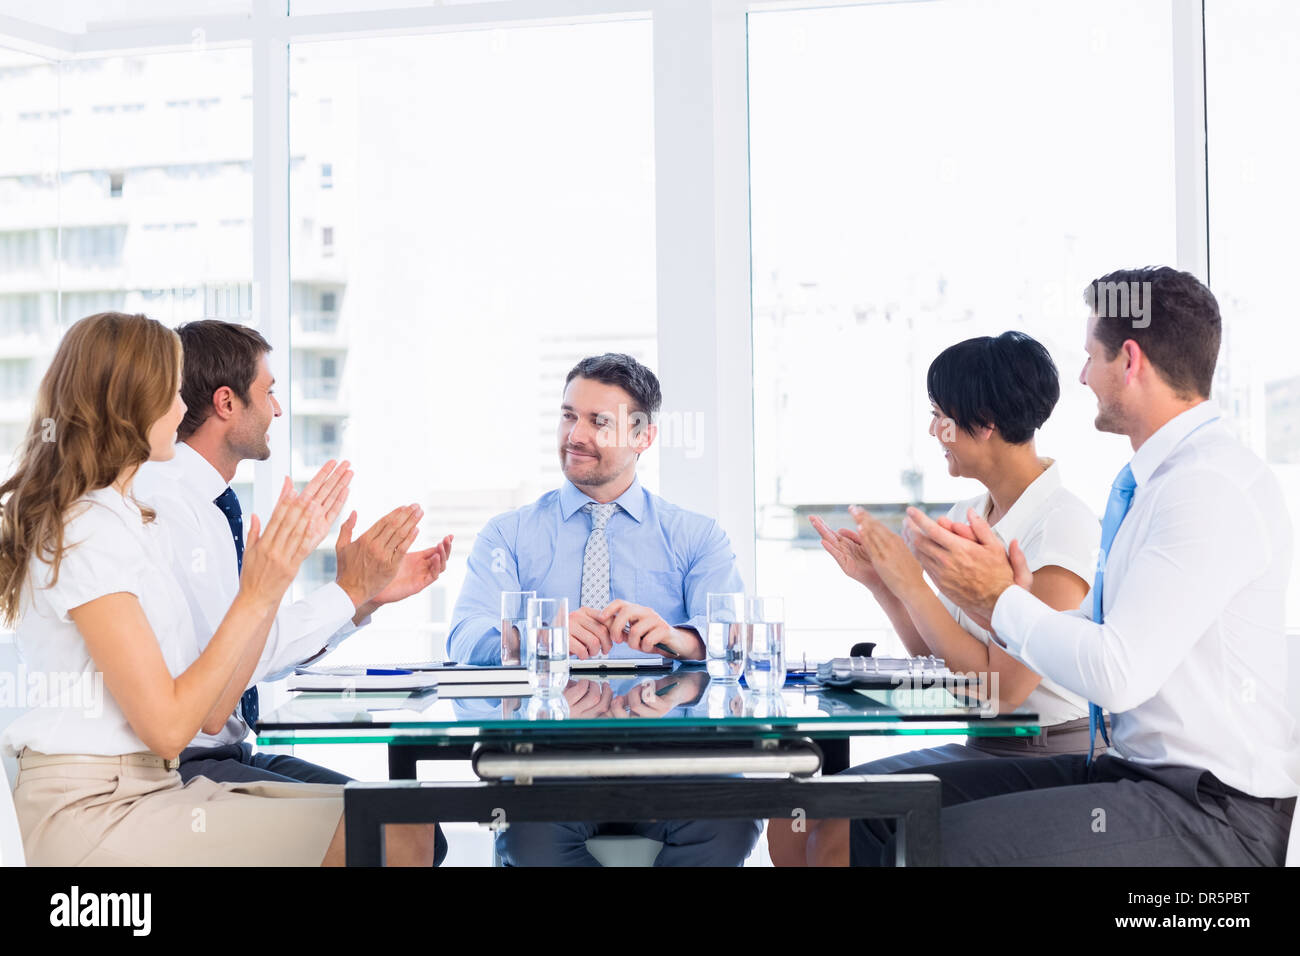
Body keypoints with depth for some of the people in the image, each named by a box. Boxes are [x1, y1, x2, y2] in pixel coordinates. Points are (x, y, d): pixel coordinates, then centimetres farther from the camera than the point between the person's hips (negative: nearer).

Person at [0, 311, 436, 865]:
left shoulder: (132, 522, 17)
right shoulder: (87, 531, -12)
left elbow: (210, 714, 10)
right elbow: (166, 726, -16)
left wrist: (281, 565, 8)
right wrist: (257, 598, -13)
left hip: (148, 791, 9)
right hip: (94, 814, -9)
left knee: (410, 824, -3)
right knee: (391, 839, -18)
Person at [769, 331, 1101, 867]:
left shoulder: (1065, 525, -15)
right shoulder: (964, 516, 9)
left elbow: (1001, 685, -20)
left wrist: (909, 582, -17)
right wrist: (877, 581, 3)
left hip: (1044, 761, -8)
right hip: (977, 749, 8)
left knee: (839, 837, -19)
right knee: (793, 816, -4)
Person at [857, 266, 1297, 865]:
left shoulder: (1213, 487, -18)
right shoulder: (1143, 483, 14)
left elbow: (1119, 674, -24)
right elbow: (1095, 640, 15)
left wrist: (999, 598, -11)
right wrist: (1013, 598, -4)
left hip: (1211, 810, -10)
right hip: (1132, 767, 10)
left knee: (945, 843, -24)